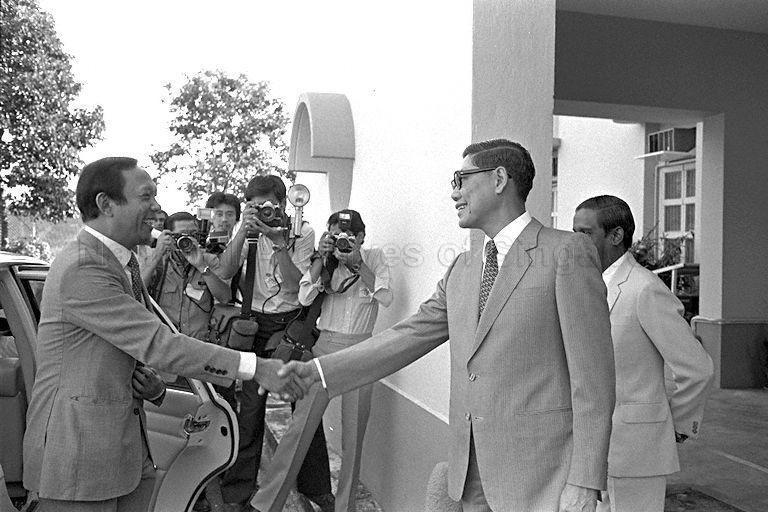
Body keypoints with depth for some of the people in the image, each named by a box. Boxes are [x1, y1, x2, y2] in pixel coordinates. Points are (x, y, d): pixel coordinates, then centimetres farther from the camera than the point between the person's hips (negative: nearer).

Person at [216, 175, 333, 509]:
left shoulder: (302, 232, -3)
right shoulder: (247, 231, 2)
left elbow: (295, 286, -13)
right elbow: (224, 273, -11)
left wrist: (278, 243, -26)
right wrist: (243, 231, -21)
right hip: (255, 323, 1)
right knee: (250, 406, 3)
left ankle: (316, 490, 20)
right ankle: (237, 491, 19)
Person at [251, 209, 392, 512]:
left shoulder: (373, 257, 4)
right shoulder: (327, 261, 7)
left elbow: (385, 298, -11)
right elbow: (304, 298, -6)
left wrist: (357, 264, -15)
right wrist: (321, 258, -11)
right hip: (324, 347, 1)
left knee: (353, 433, 6)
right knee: (300, 424, -1)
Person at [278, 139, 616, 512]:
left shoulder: (567, 253, -9)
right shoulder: (462, 269, 11)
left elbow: (592, 379, -11)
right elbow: (410, 335, 9)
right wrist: (319, 370, 2)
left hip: (541, 481, -5)